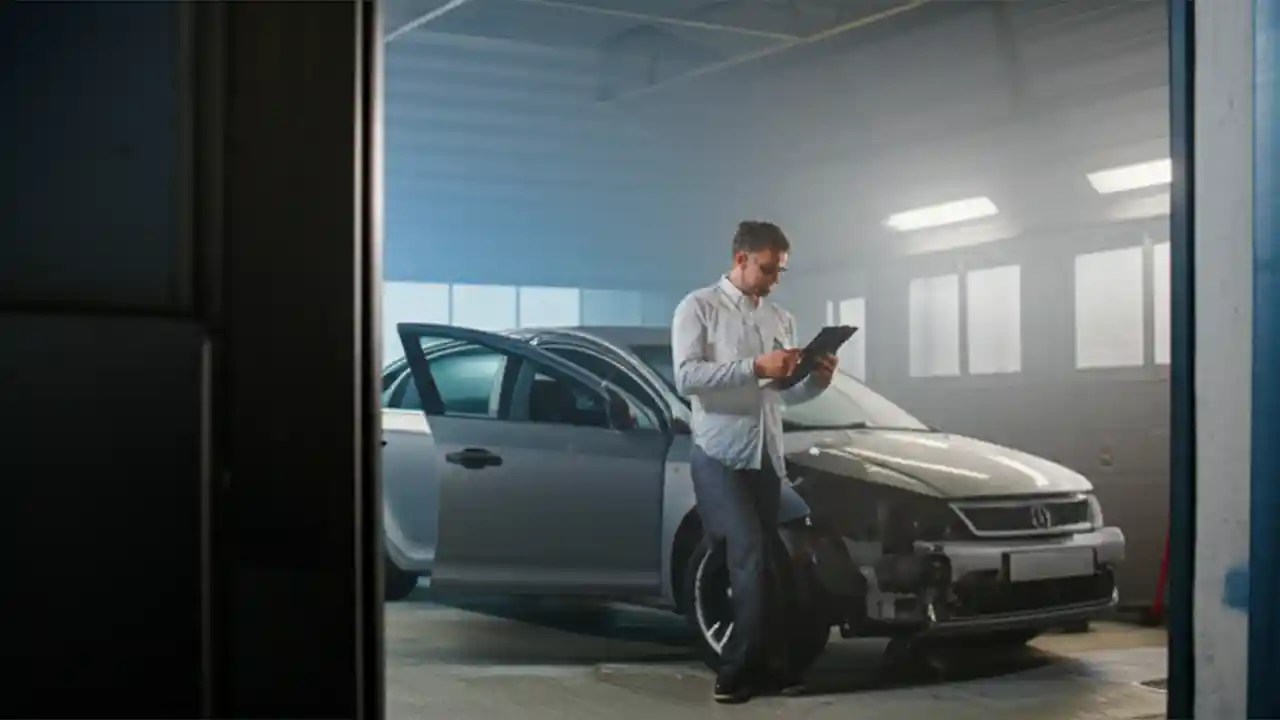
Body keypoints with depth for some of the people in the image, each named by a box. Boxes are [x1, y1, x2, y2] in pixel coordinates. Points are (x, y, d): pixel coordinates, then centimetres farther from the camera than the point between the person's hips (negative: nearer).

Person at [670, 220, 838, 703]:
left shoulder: (781, 320, 16)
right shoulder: (699, 307, -2)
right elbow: (686, 377, -16)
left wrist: (817, 382, -3)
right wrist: (755, 368, -23)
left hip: (766, 457, 6)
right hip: (719, 455, -6)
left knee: (760, 562, 7)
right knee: (750, 557, -14)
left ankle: (750, 667, 14)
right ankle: (739, 670, -6)